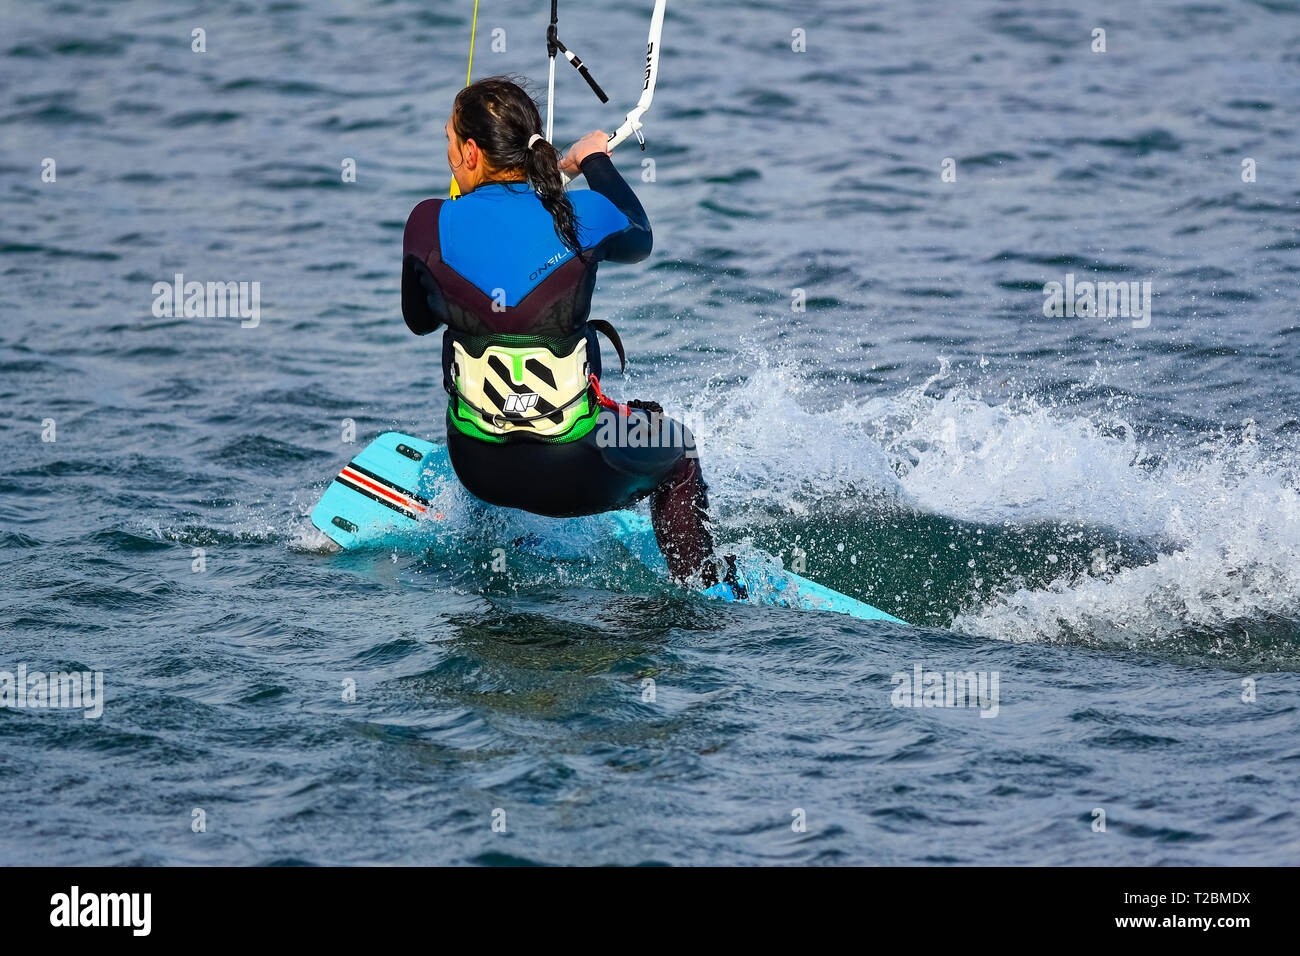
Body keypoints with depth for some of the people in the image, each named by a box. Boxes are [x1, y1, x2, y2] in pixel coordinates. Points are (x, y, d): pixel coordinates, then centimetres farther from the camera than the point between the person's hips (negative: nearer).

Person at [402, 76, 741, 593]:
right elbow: (639, 239, 14)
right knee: (675, 449, 31)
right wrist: (596, 161, 28)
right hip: (580, 476, -2)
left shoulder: (429, 224, -10)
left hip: (477, 469, 2)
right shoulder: (583, 215, -11)